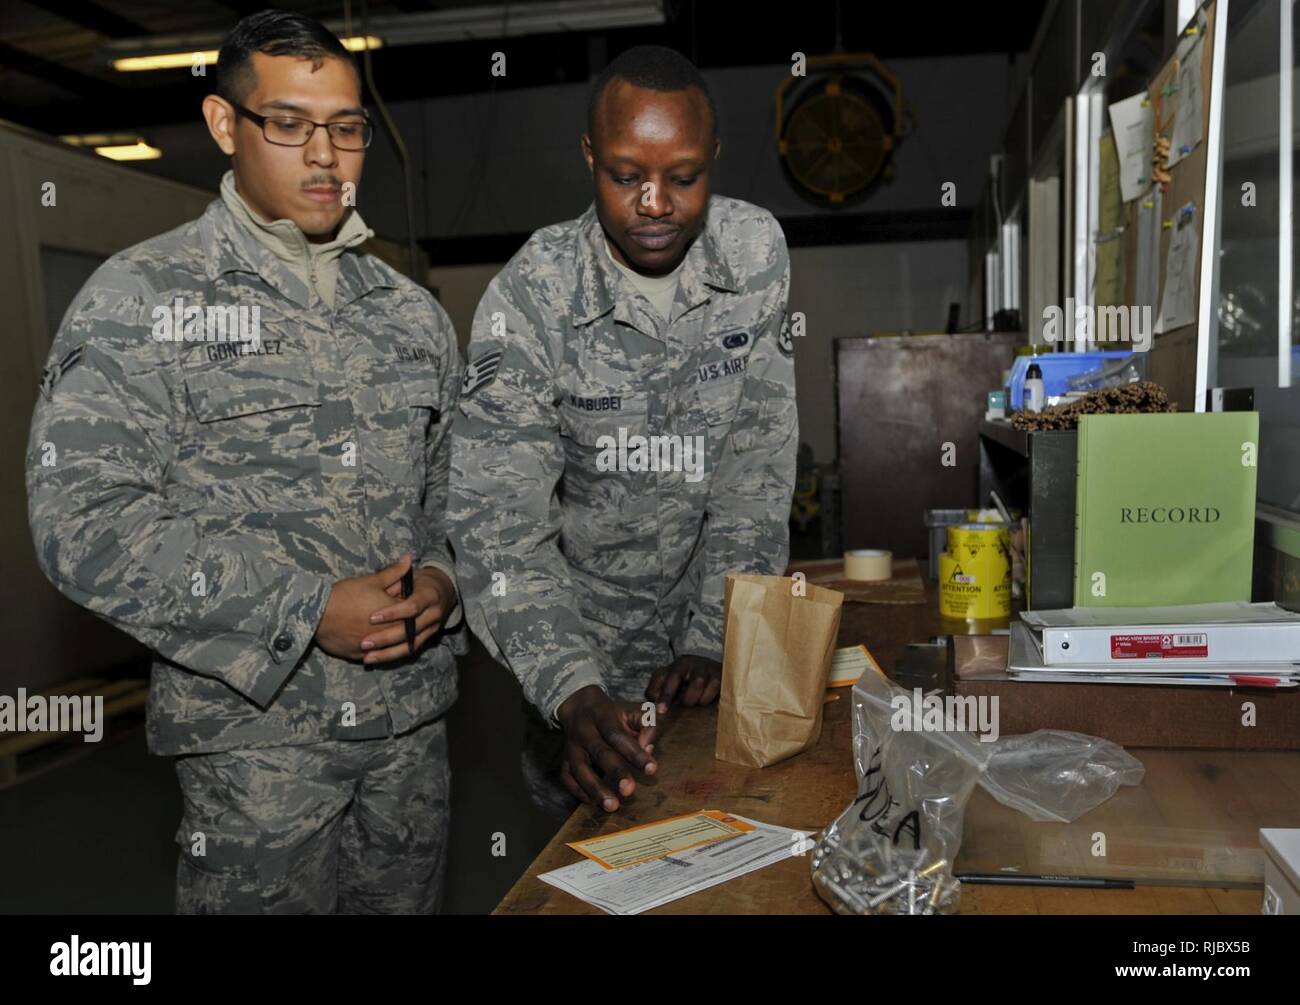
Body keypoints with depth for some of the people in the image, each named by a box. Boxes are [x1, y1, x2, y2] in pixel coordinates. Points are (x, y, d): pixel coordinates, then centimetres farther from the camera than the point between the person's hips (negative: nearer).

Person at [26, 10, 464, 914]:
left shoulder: (411, 313, 10)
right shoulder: (141, 298, -4)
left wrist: (444, 578, -7)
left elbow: (460, 481, 15)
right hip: (255, 733, -4)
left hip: (414, 715, 5)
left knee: (408, 903, 18)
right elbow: (82, 519, -13)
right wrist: (307, 609, -18)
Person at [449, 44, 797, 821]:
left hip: (712, 617, 3)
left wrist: (716, 639, -17)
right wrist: (573, 695, -37)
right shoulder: (529, 301, -21)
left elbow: (758, 463, -12)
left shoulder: (757, 253, -13)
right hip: (587, 651, -2)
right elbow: (499, 525, -24)